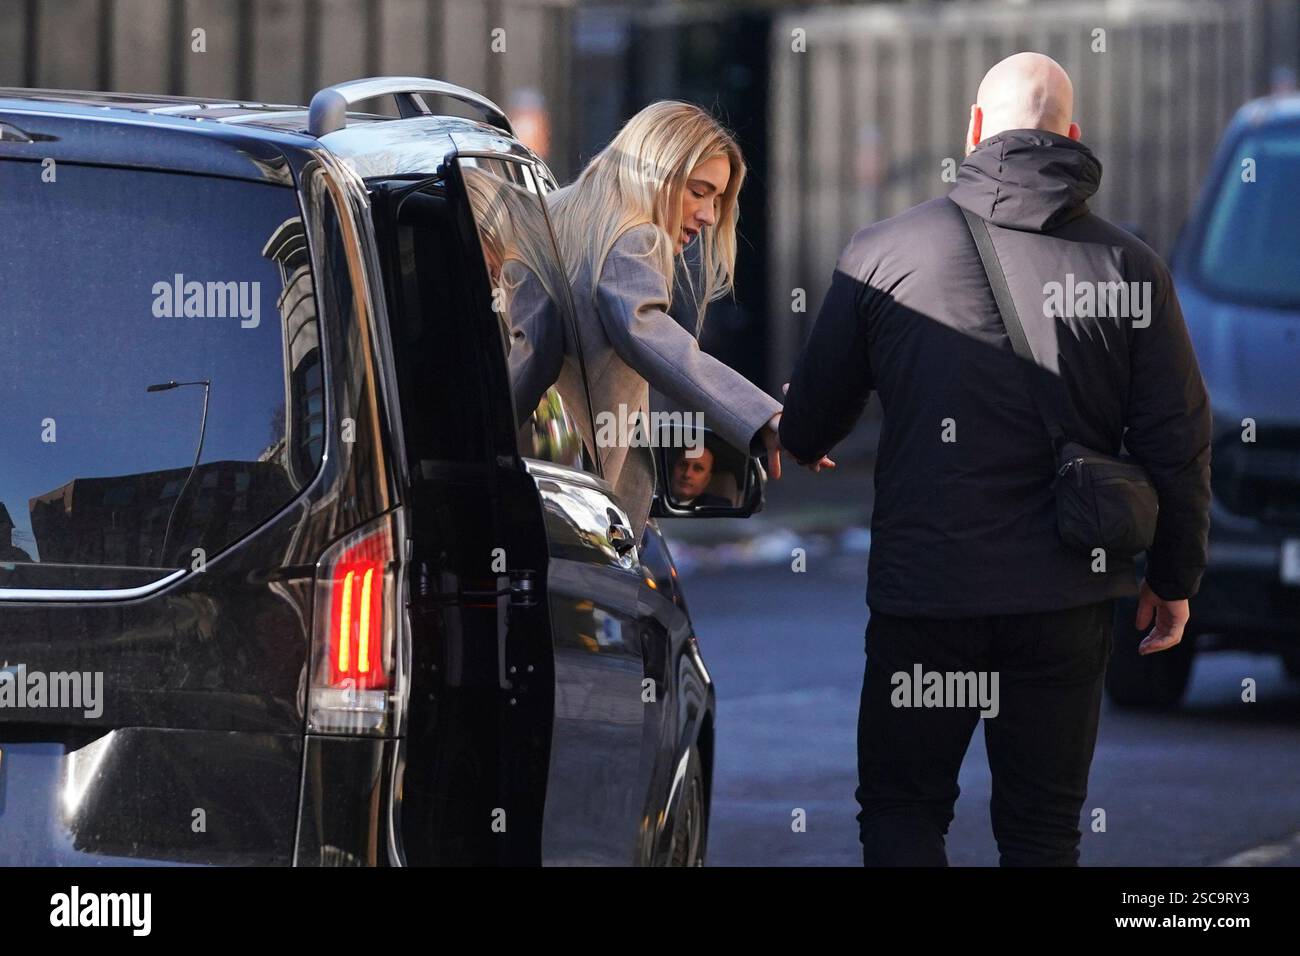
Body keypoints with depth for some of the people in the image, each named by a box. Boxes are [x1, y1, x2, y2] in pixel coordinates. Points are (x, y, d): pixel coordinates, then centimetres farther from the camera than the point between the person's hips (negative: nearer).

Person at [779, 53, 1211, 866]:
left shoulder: (884, 251, -3)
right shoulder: (1130, 265, -2)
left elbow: (808, 425, 6)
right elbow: (1177, 442, -2)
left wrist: (799, 445, 31)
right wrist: (1175, 577, 12)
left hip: (924, 592, -1)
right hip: (1069, 600, 1)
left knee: (900, 809, 11)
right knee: (1044, 828, 10)